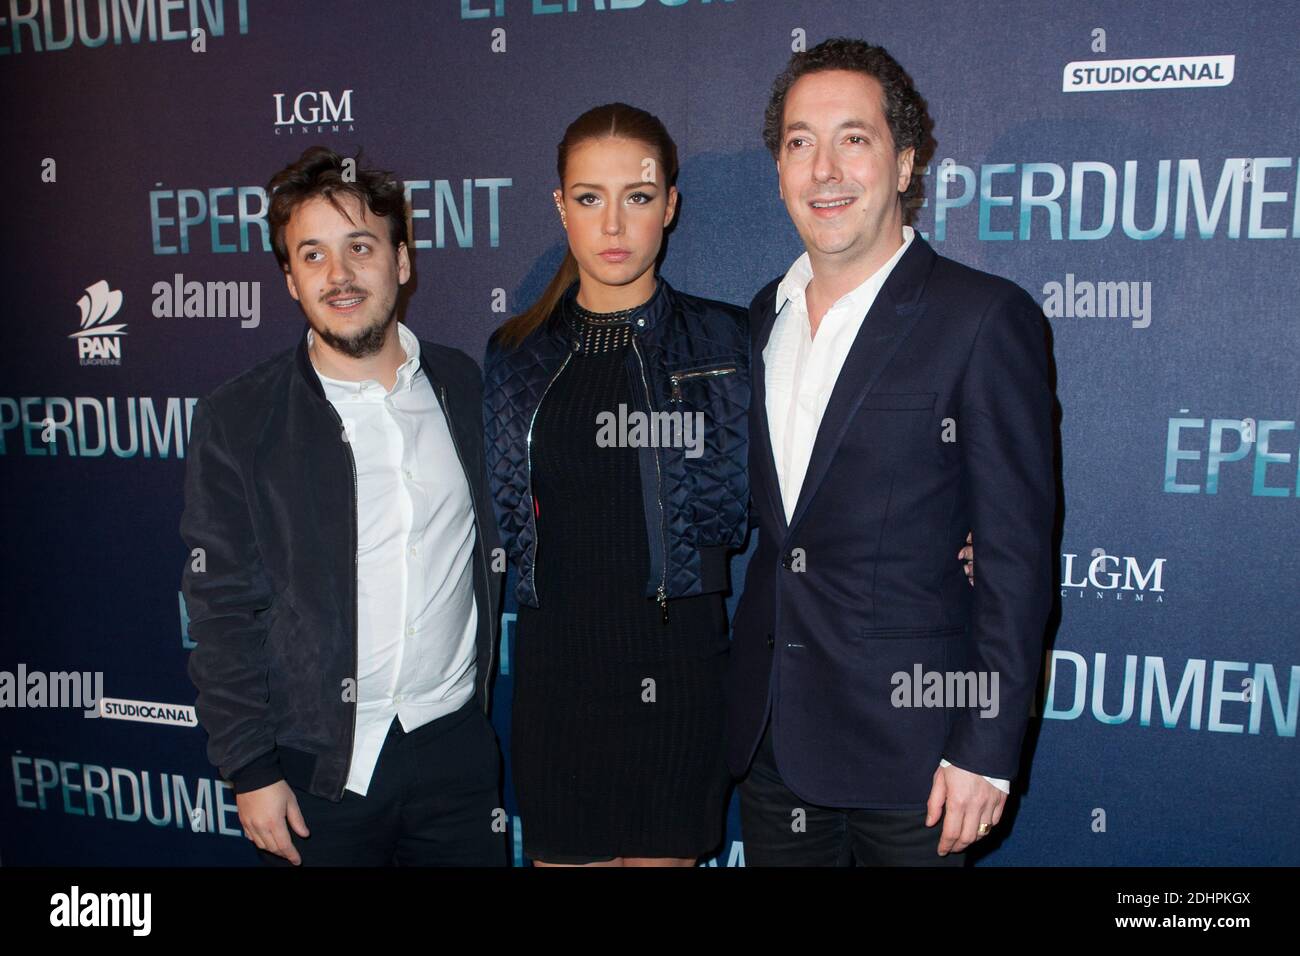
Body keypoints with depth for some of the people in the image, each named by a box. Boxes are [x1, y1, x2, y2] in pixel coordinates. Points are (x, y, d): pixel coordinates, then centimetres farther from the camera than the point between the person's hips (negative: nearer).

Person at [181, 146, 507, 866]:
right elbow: (224, 611, -5)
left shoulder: (466, 388, 1)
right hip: (320, 765, -2)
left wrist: (490, 697, 9)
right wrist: (250, 772, -6)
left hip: (456, 747, 2)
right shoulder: (237, 420, -6)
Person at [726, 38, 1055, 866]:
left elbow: (1015, 553, -12)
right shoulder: (764, 315, 8)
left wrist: (988, 750, -13)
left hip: (904, 747, -5)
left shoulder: (985, 318, -11)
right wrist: (744, 696, 10)